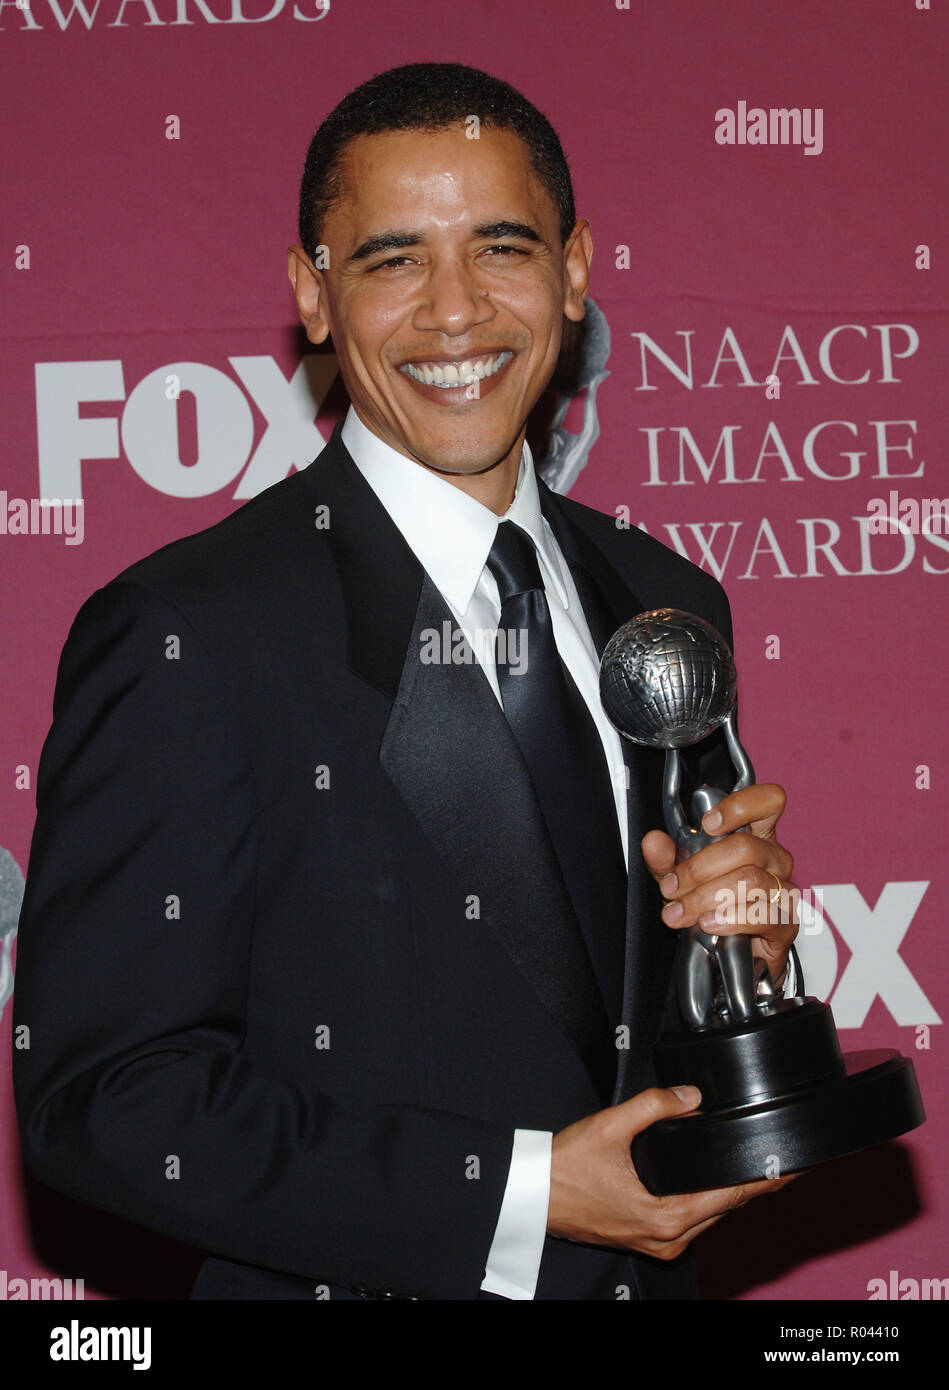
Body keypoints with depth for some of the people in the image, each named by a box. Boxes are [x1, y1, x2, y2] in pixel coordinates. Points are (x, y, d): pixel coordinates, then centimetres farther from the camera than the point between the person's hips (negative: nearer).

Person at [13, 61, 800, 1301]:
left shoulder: (667, 604, 1)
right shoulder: (182, 636, -17)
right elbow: (101, 1096, -20)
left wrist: (748, 948, -12)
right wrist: (523, 1195, -22)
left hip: (644, 1266, 5)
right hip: (344, 1286, -5)